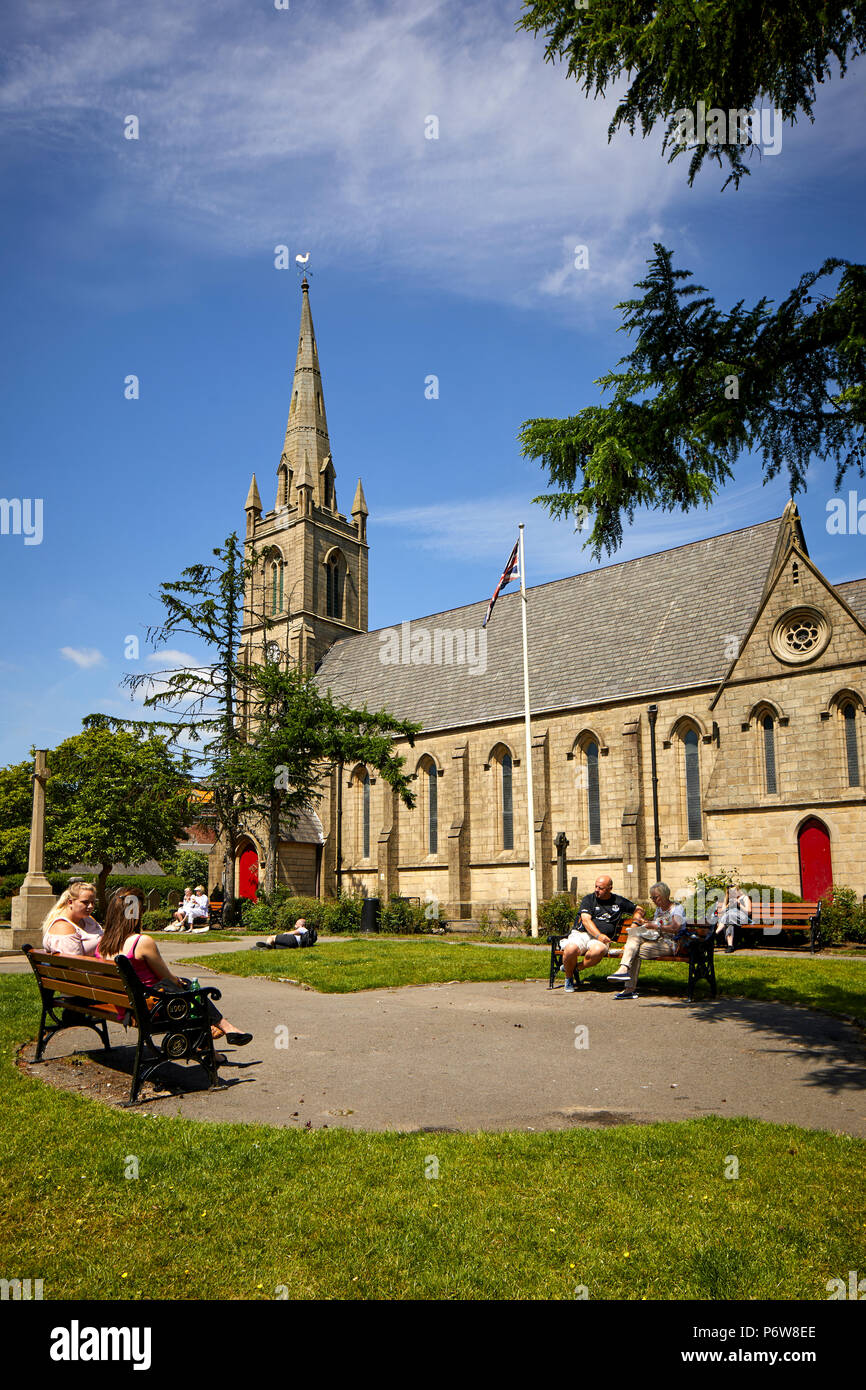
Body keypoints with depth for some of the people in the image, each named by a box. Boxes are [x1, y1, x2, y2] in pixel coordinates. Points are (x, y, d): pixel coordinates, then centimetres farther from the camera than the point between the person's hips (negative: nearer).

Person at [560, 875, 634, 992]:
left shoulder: (619, 902, 17)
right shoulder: (589, 899, 9)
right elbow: (586, 920, -5)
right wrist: (598, 935, -19)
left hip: (600, 939, 1)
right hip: (580, 934, -1)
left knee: (598, 951, -38)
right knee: (571, 950, -35)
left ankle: (577, 967, -9)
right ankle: (569, 977, -4)